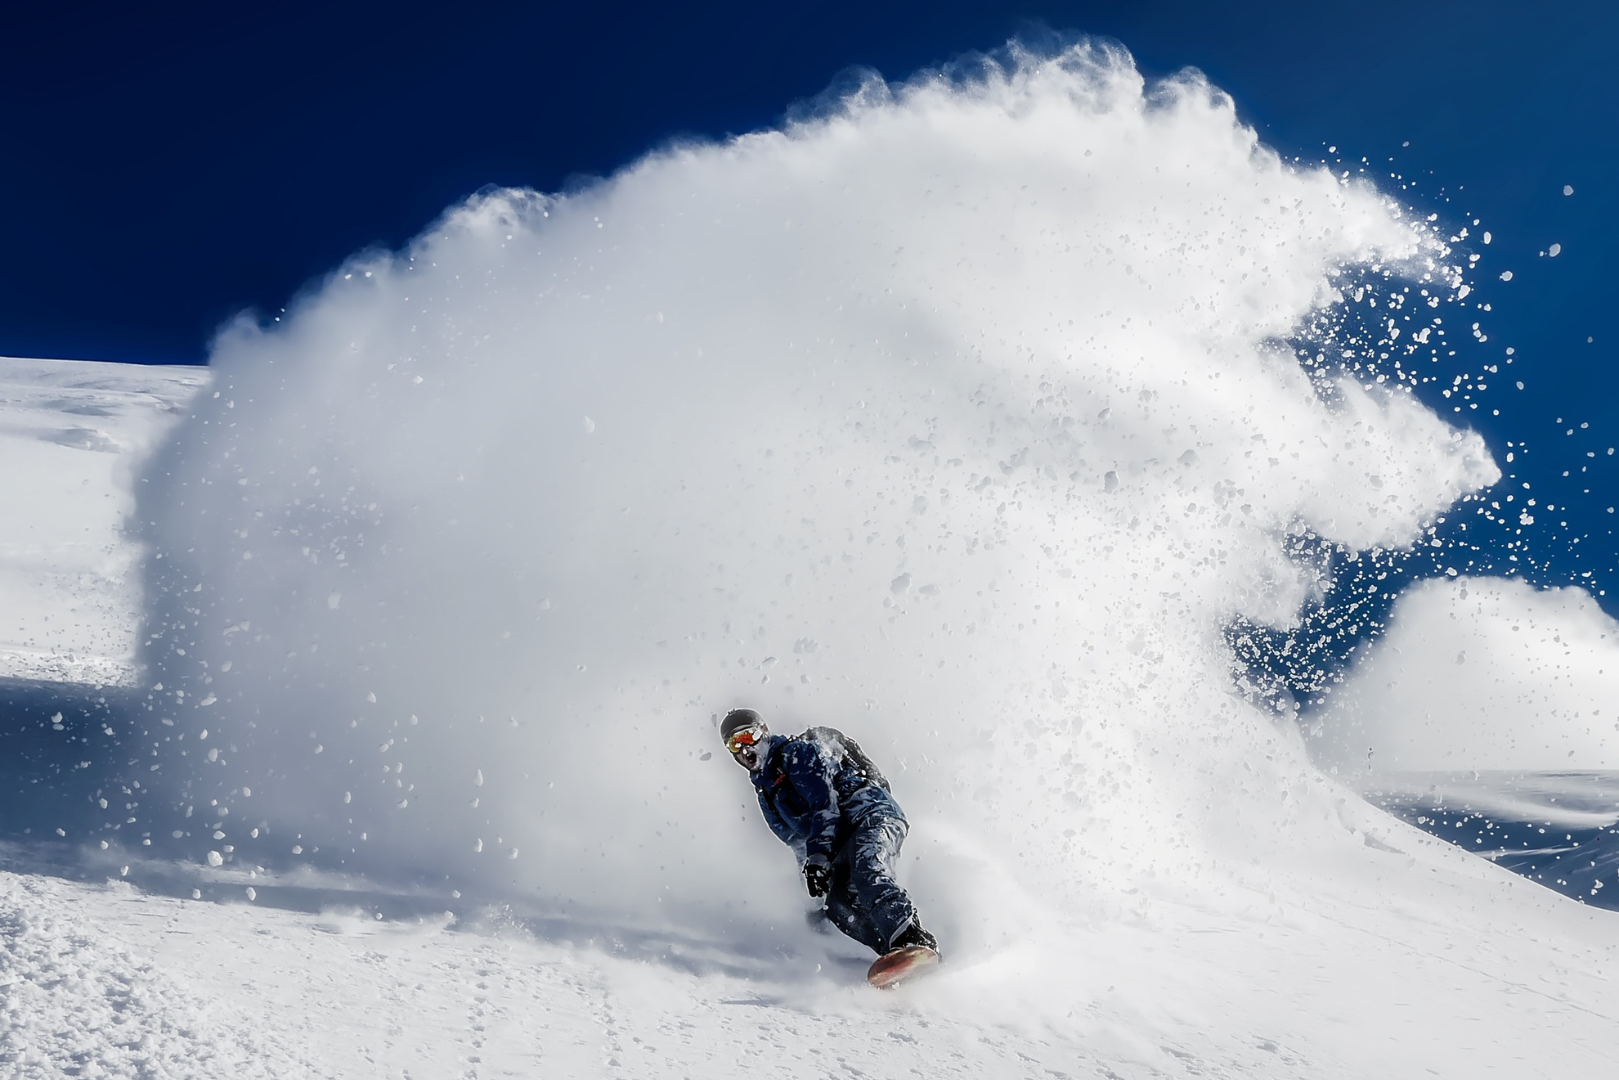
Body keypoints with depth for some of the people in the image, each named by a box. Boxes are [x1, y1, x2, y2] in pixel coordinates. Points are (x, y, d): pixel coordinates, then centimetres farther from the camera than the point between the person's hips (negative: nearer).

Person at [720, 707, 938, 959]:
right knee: (839, 909, -18)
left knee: (865, 871, -36)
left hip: (872, 814, -8)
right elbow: (795, 838, 28)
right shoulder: (765, 791, 26)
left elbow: (824, 802, -12)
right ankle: (898, 949, -26)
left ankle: (913, 938, -50)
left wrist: (819, 855, -21)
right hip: (843, 842, 8)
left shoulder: (796, 751, 1)